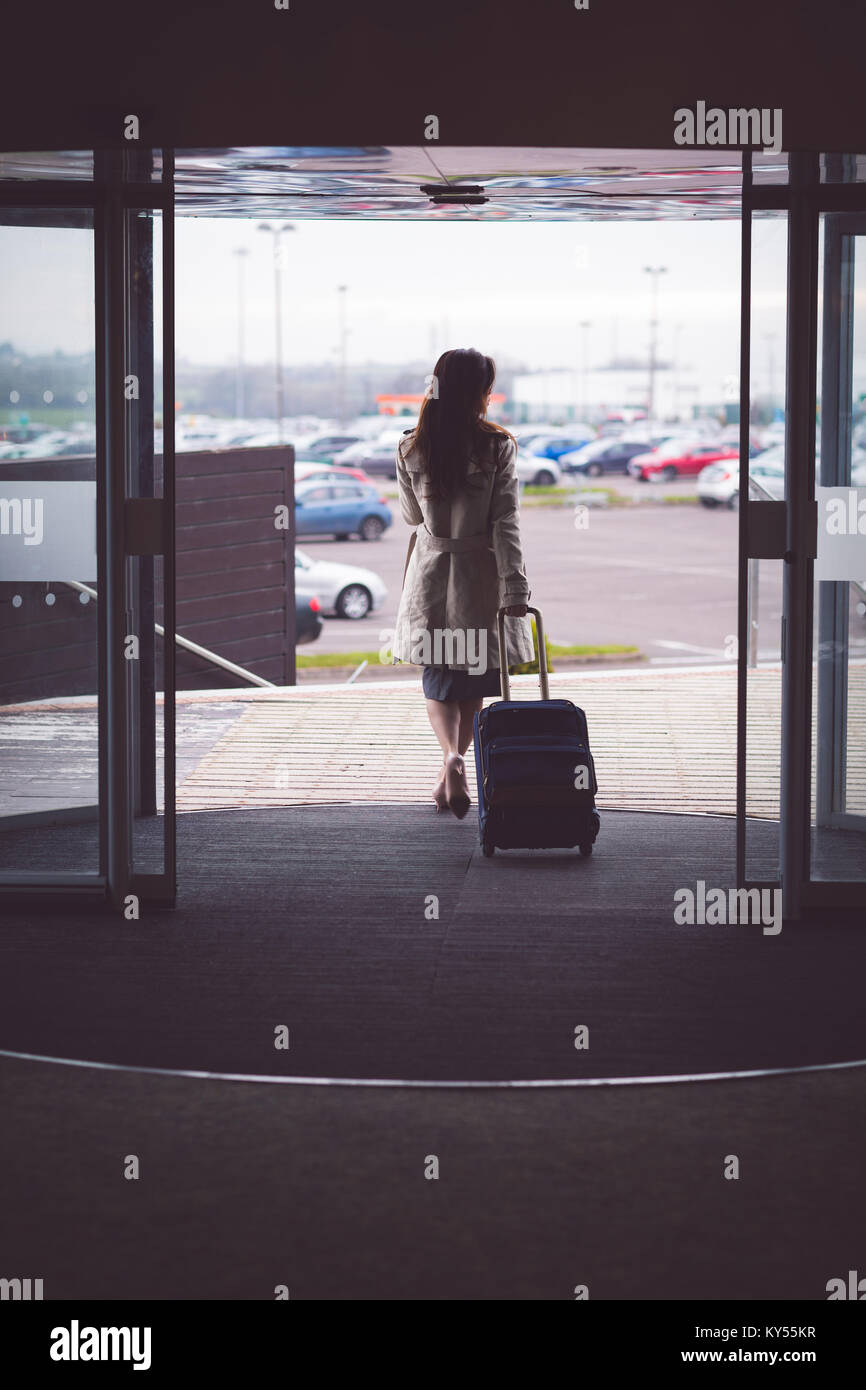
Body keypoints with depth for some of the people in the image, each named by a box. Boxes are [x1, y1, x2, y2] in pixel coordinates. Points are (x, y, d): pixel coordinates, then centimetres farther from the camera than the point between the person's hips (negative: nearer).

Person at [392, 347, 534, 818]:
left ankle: (452, 757, -16)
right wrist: (514, 588, -17)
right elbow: (505, 523, -17)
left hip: (431, 576, 2)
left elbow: (411, 515, 7)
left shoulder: (411, 449, -6)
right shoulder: (497, 447, -13)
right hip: (480, 575, -1)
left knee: (438, 681, 11)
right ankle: (450, 777, 18)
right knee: (472, 682, 15)